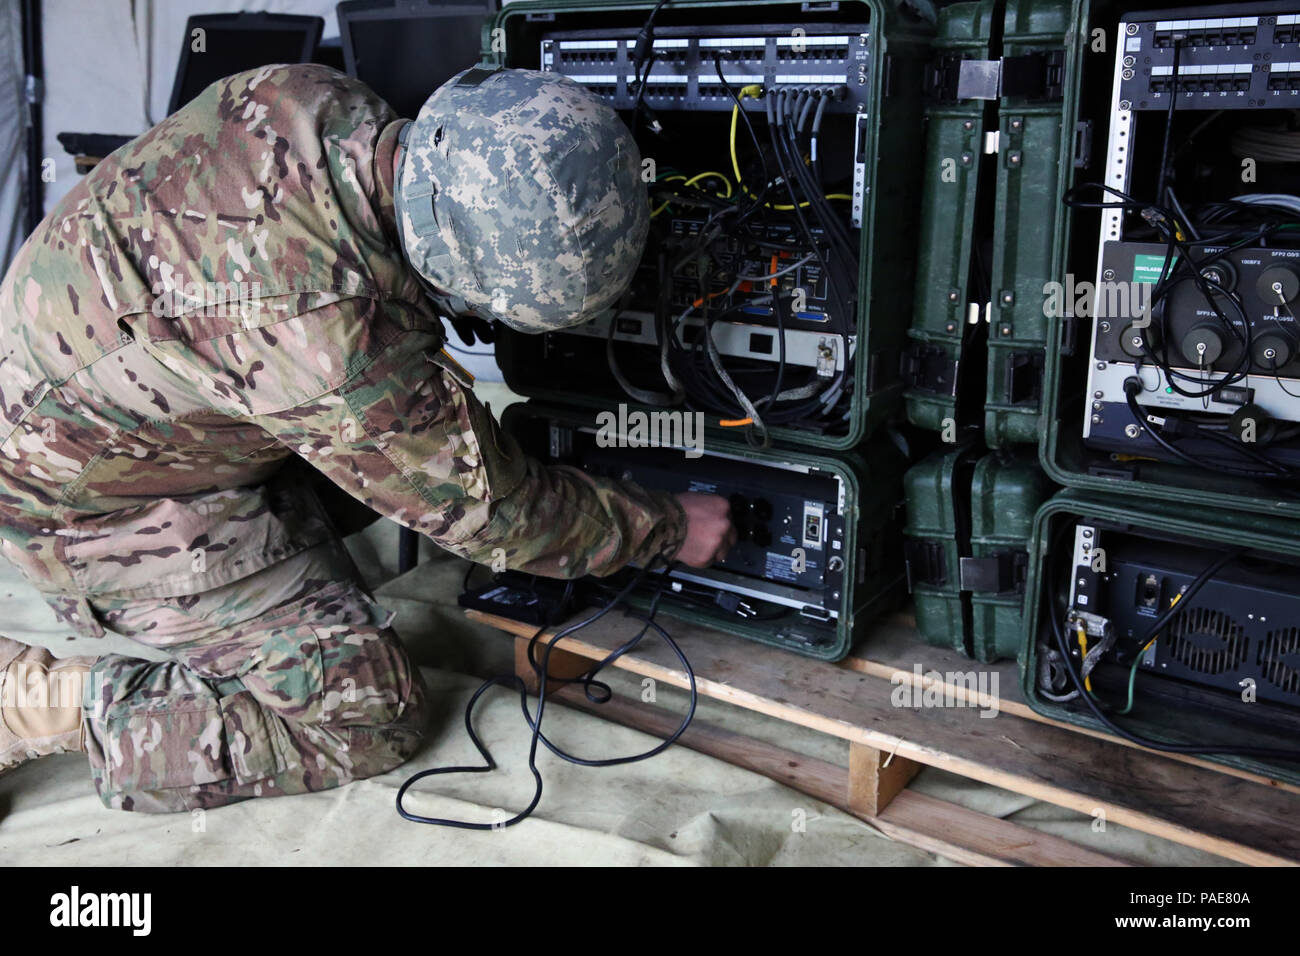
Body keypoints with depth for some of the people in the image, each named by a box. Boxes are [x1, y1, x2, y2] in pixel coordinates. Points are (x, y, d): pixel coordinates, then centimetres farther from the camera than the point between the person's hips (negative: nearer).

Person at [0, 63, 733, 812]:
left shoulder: (308, 98, -18)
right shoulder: (336, 344, -39)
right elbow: (492, 510, -23)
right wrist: (670, 526, -8)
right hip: (91, 505, -8)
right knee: (371, 715, -7)